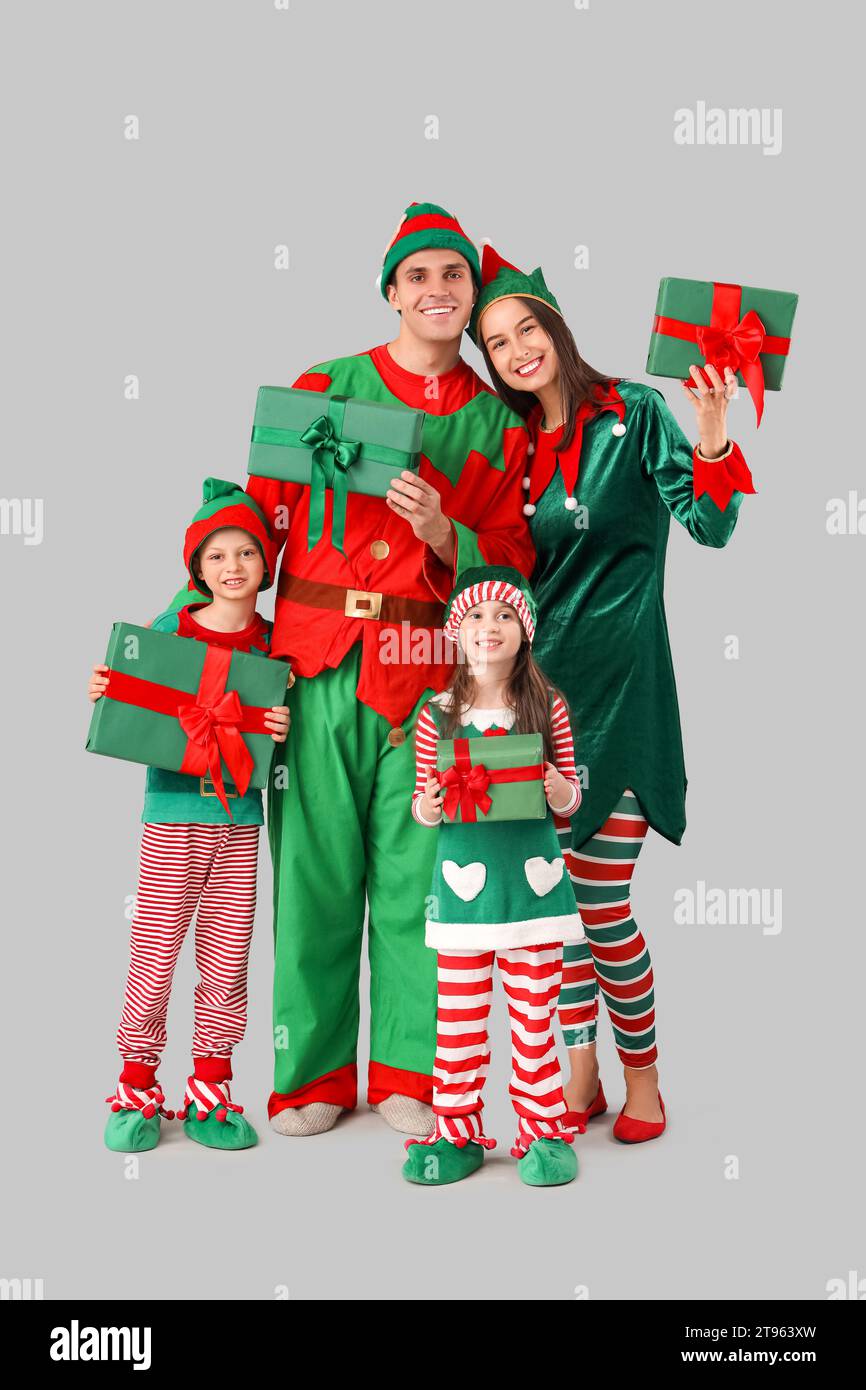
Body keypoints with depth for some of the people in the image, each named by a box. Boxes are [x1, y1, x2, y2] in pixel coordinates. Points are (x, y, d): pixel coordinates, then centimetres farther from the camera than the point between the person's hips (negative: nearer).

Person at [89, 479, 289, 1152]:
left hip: (240, 822, 2)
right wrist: (106, 697, -14)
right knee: (154, 958, 0)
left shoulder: (275, 643, 5)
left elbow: (284, 738, 10)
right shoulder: (164, 631, 0)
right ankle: (137, 1089, 17)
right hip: (173, 819, -2)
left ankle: (210, 1094, 20)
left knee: (228, 962, 5)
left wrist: (284, 730, -11)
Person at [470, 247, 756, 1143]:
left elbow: (710, 527, -12)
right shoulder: (516, 440, 11)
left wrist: (711, 436, -27)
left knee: (602, 904, -2)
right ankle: (578, 1074, 25)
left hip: (614, 681, -5)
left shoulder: (634, 414, -4)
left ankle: (643, 1075, 21)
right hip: (534, 683, 6)